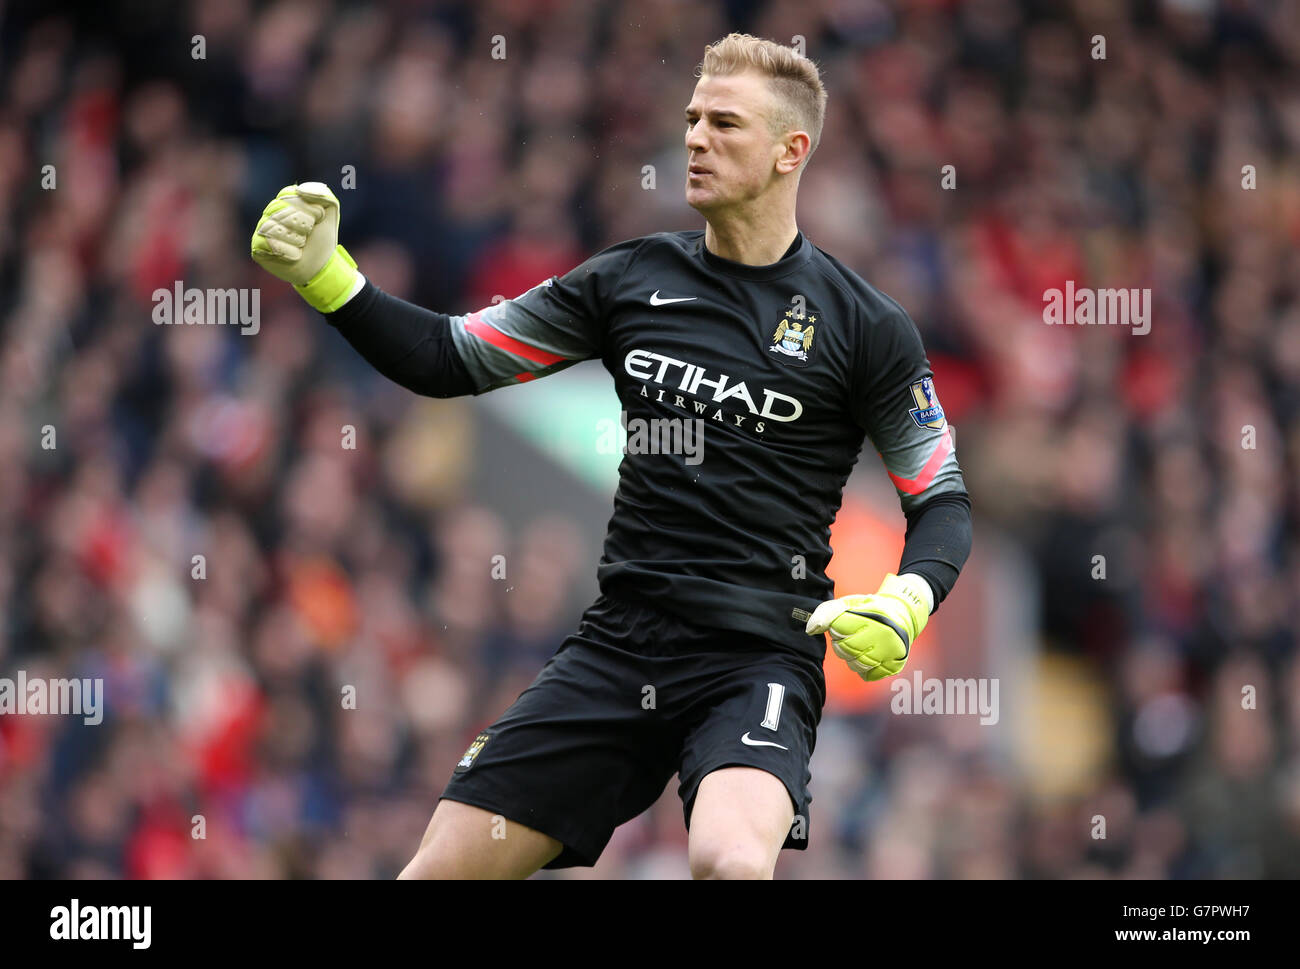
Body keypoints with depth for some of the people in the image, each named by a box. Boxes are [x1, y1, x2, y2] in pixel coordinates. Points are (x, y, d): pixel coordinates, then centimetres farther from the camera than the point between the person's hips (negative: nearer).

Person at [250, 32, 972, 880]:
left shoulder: (864, 325, -1)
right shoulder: (631, 281, 9)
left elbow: (943, 501, 4)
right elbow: (449, 359, 13)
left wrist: (905, 603, -16)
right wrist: (325, 277, -1)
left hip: (758, 657, -4)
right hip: (618, 643, 4)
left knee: (731, 862, -36)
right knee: (441, 870, -2)